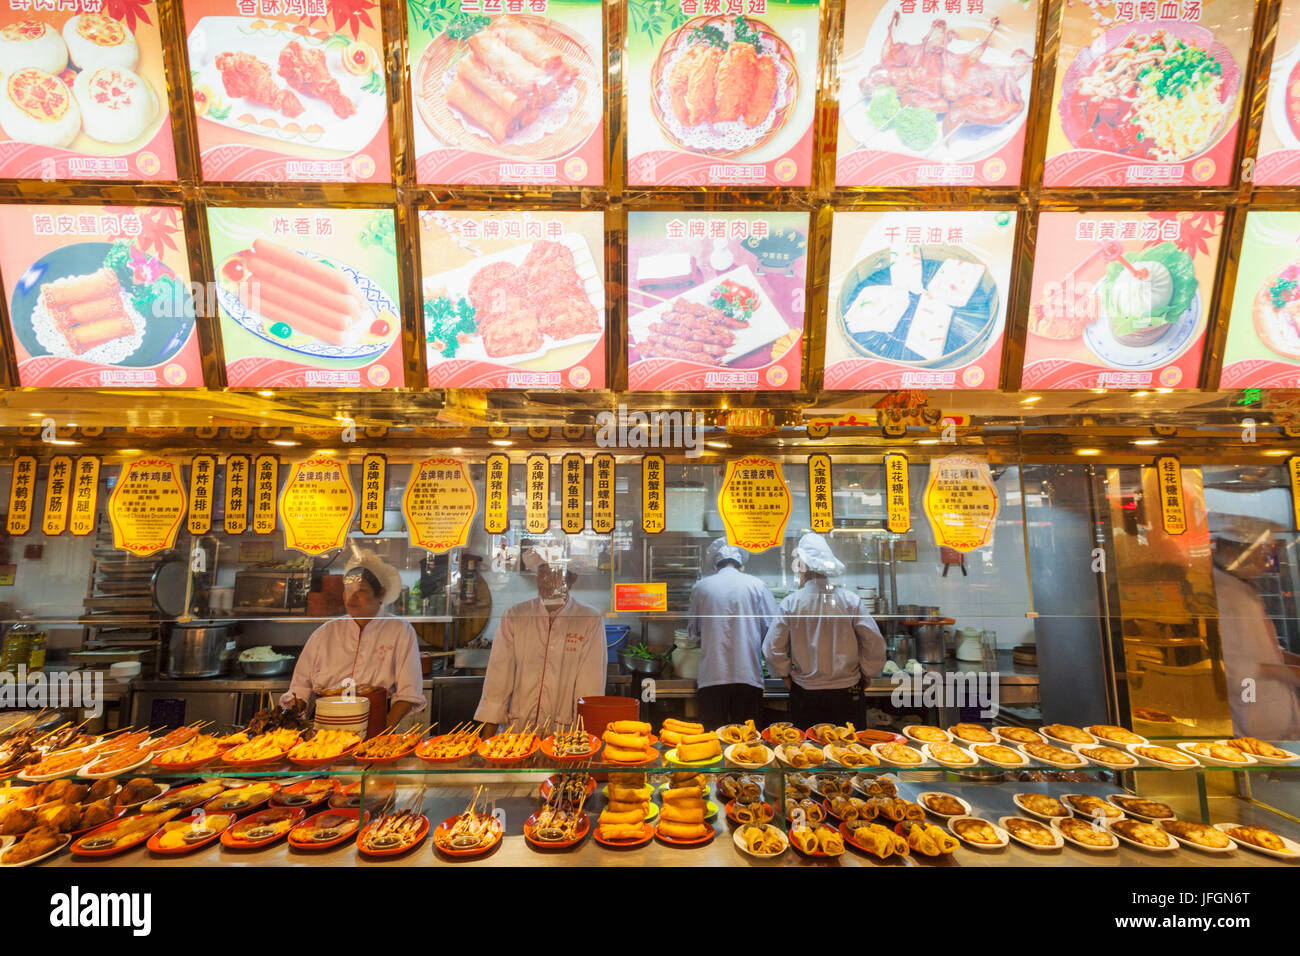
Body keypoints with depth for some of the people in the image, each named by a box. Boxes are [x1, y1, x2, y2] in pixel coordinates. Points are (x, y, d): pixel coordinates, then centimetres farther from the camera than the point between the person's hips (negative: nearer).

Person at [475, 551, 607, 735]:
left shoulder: (591, 621, 0)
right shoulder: (513, 617, 5)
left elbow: (591, 688, -2)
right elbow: (498, 678, 4)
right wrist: (487, 739, -1)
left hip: (565, 734, -1)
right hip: (517, 729, 2)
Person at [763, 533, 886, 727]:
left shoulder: (791, 602, -9)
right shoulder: (850, 600, -8)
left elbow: (772, 648, -7)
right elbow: (875, 643, -6)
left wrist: (787, 676, 8)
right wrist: (865, 675, 9)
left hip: (804, 693, -1)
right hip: (844, 692, 1)